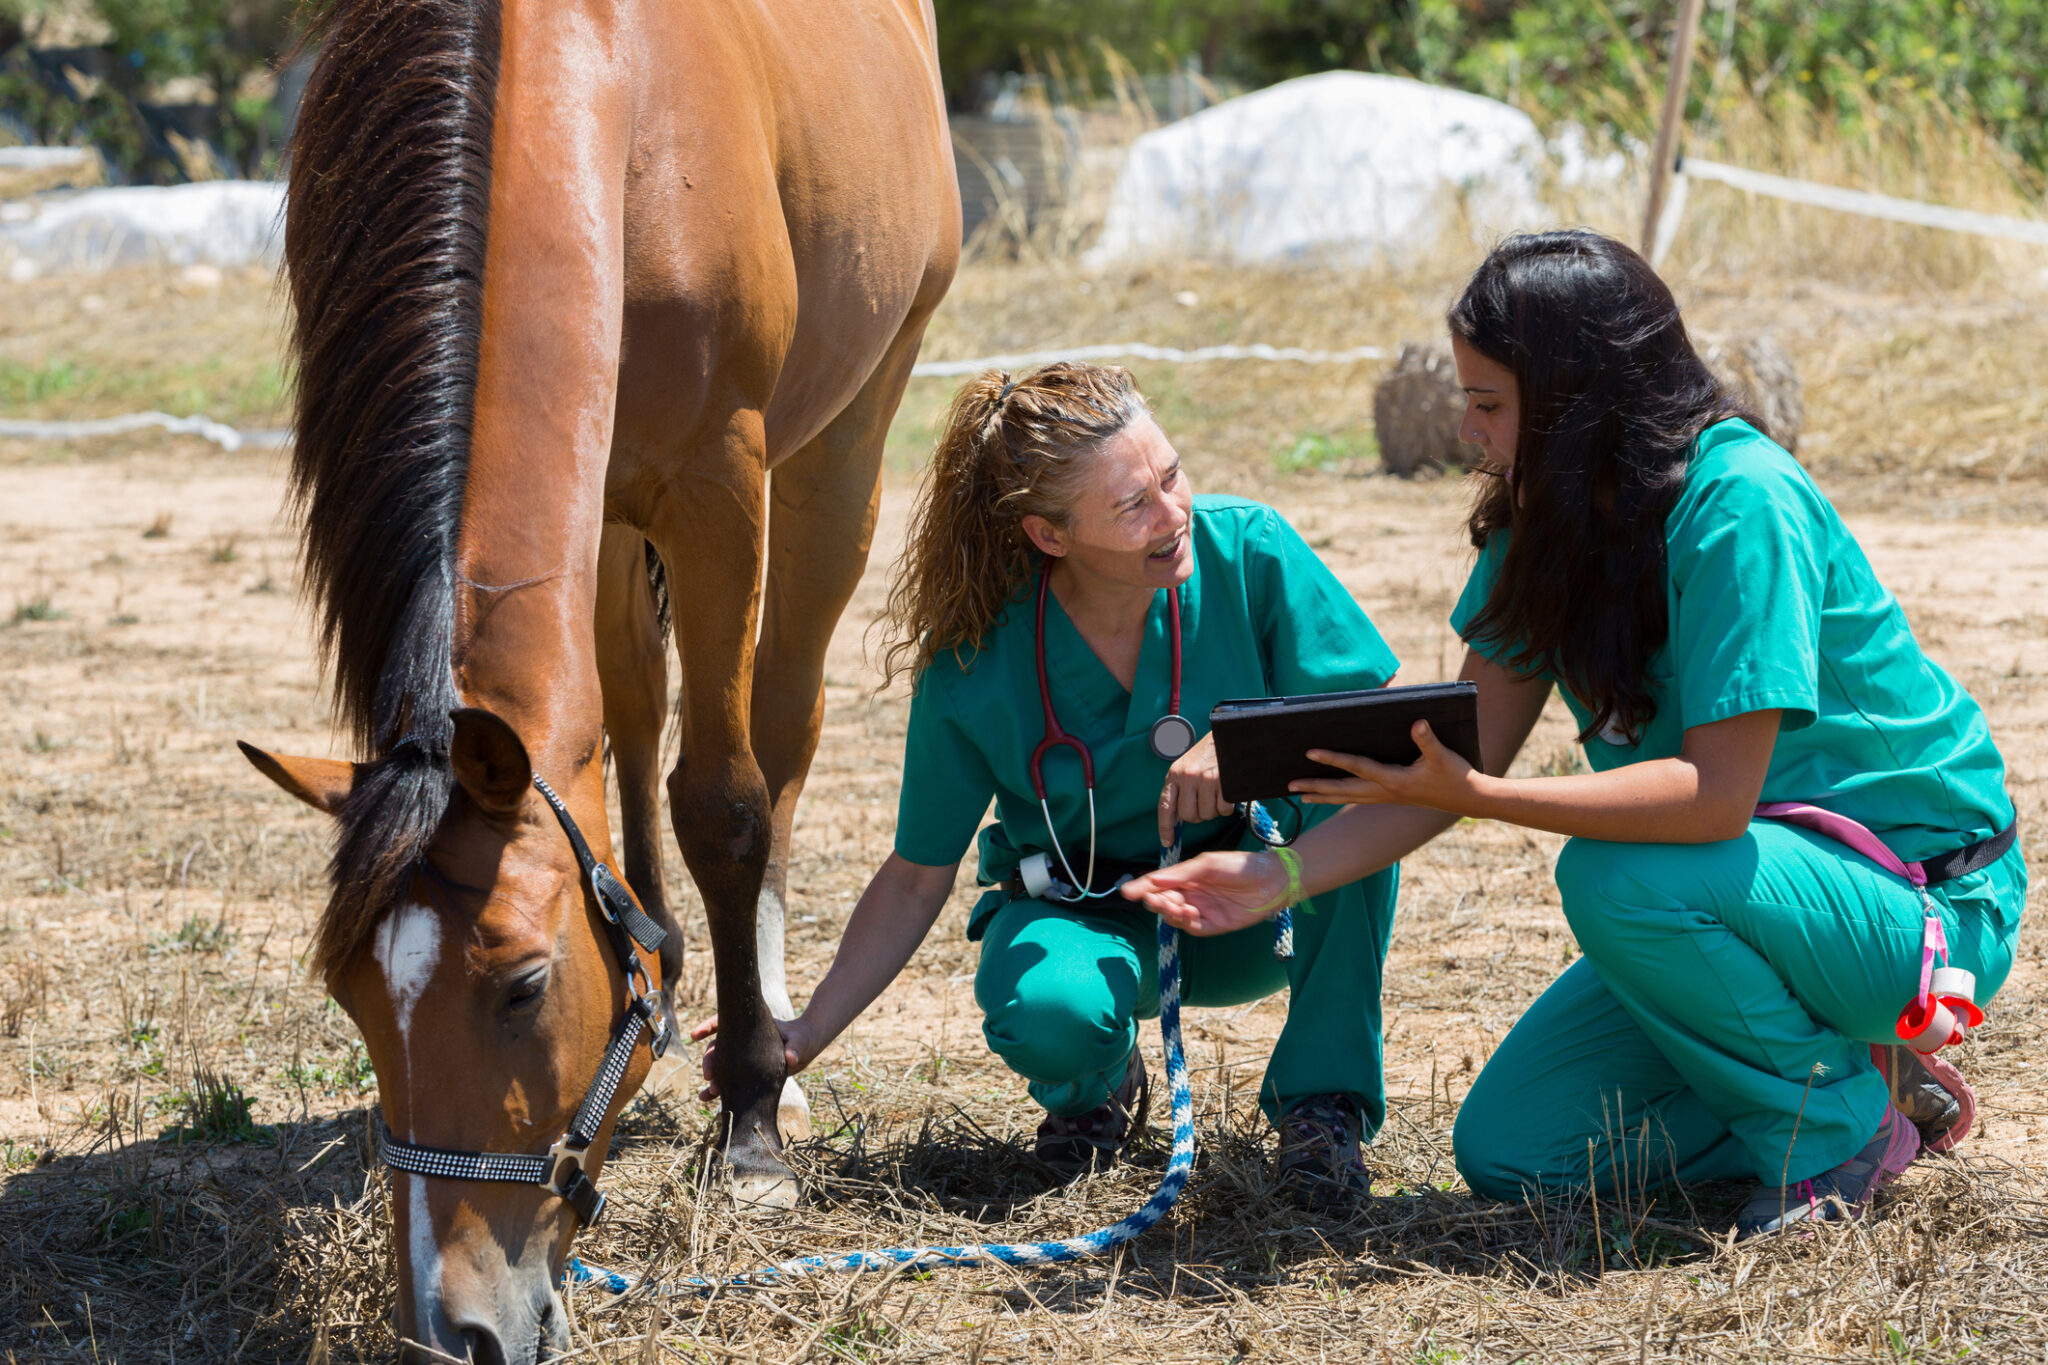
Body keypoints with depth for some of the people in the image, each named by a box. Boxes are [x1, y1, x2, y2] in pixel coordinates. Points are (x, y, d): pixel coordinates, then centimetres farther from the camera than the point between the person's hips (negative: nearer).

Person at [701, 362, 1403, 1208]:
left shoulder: (1246, 551, -19)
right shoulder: (973, 668, -20)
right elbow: (916, 881, -9)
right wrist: (807, 1033, -16)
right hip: (1081, 913, -1)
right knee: (1046, 1014, -36)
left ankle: (1323, 1099, -14)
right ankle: (1100, 1082, 4)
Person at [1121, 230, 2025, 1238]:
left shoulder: (1739, 503, -25)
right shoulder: (1545, 522, 0)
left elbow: (1716, 796, -31)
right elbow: (1461, 758, -1)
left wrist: (1472, 797, -35)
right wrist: (1278, 878, -13)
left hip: (1933, 898, -8)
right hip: (1746, 885, 8)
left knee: (1613, 880, -34)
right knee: (1508, 1154, -2)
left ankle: (1844, 1125, -11)